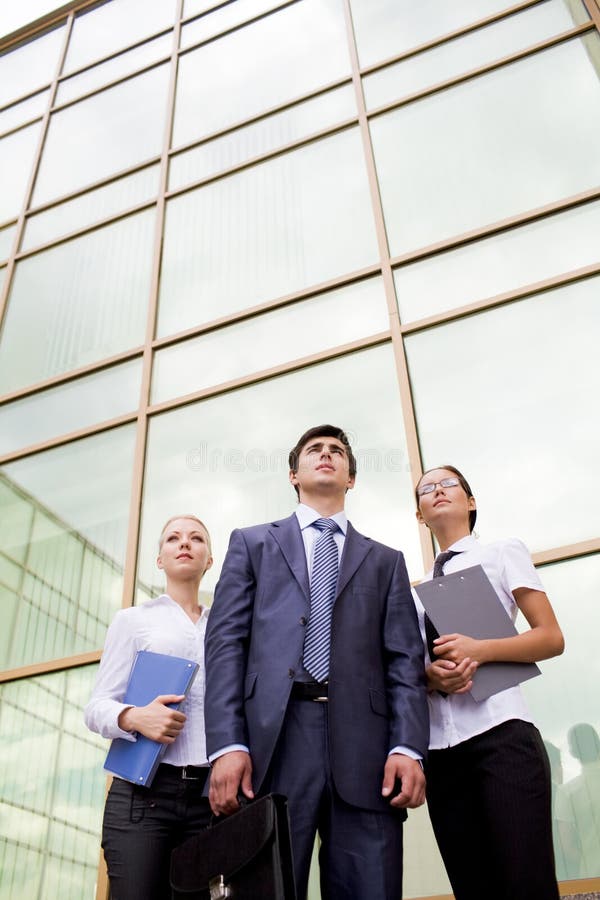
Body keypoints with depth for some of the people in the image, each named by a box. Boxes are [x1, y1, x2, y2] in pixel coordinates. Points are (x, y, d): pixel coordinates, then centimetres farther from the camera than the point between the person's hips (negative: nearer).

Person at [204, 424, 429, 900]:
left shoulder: (385, 561, 22)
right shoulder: (252, 543, 18)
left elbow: (405, 661, 11)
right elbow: (226, 643, 6)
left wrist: (408, 747, -6)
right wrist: (228, 744, -7)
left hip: (363, 745, 1)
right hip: (275, 740, -1)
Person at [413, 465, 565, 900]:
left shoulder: (503, 553, 10)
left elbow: (551, 637, 1)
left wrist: (479, 650, -15)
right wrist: (431, 675, -6)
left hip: (501, 733, -4)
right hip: (441, 747, 4)